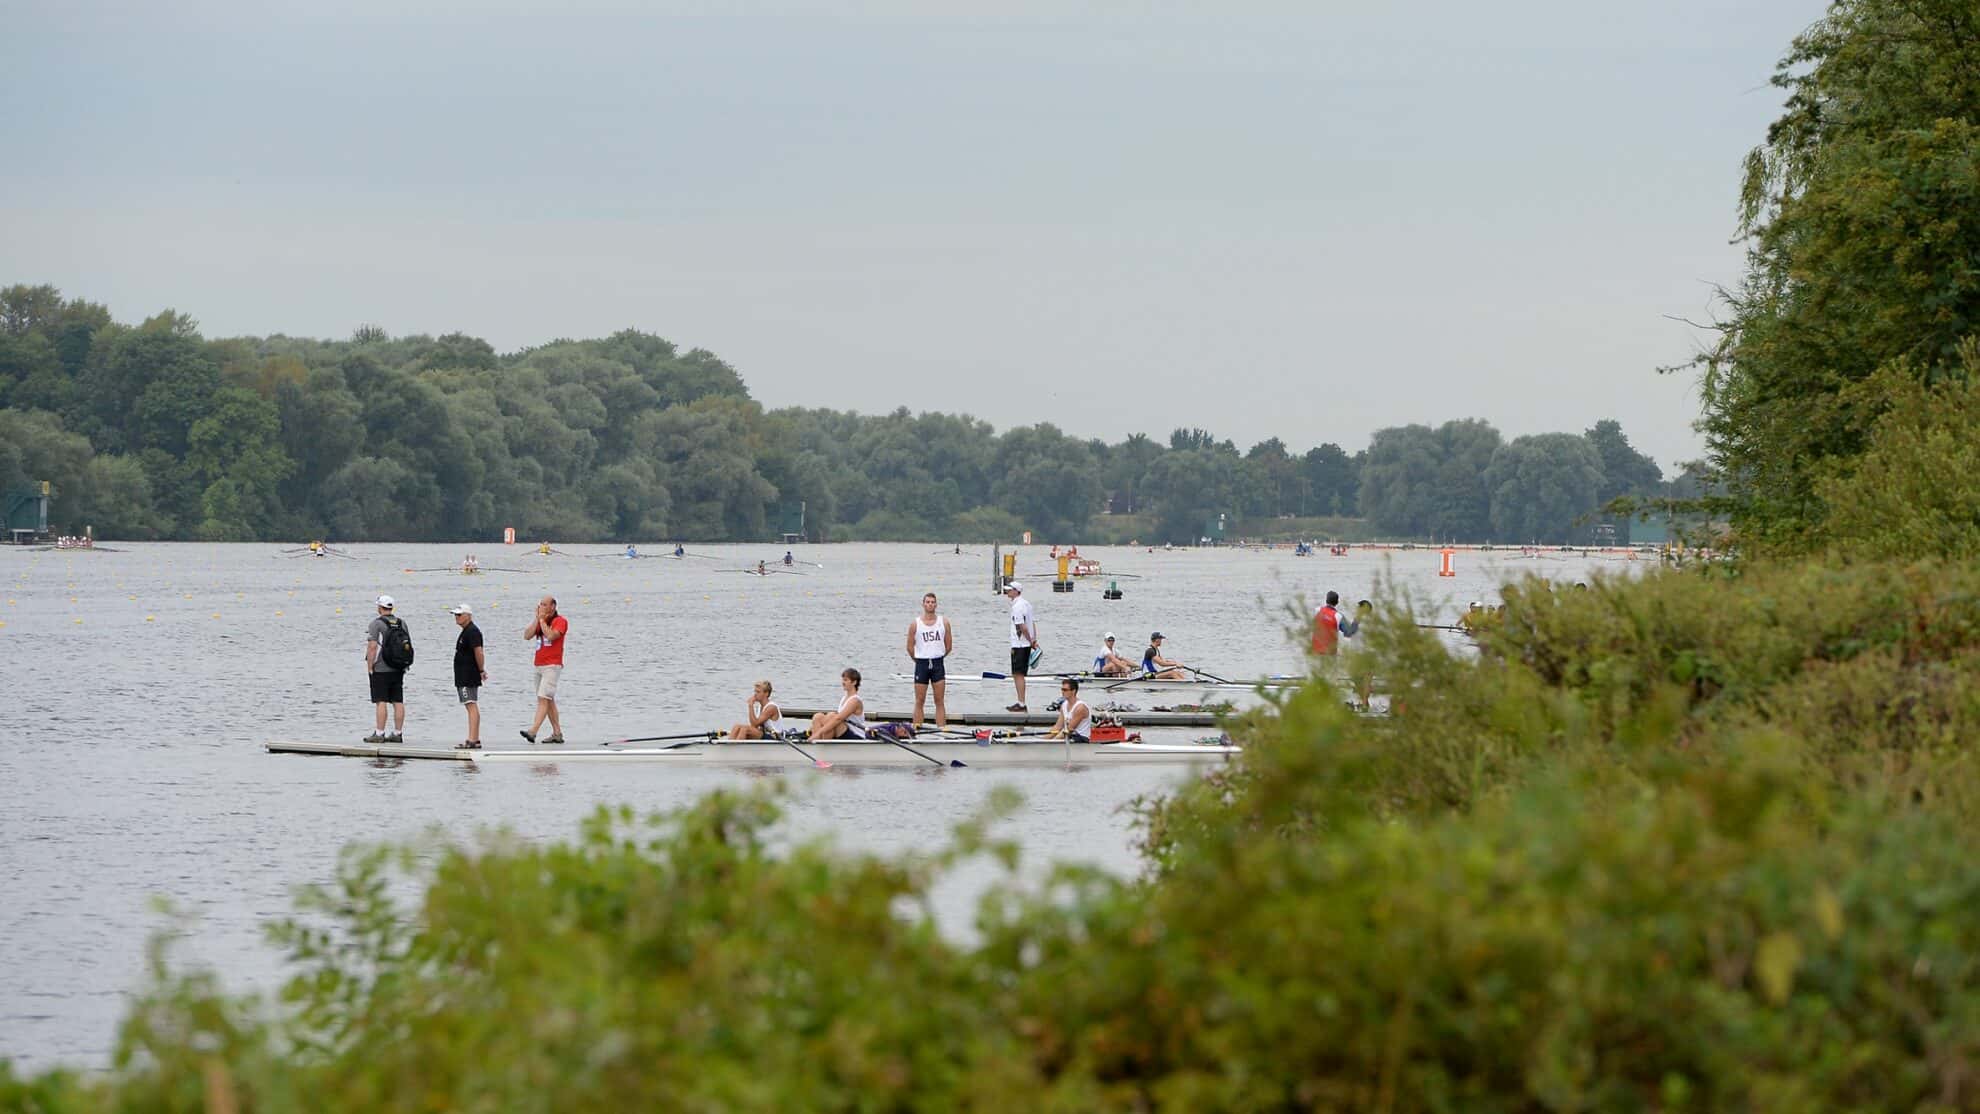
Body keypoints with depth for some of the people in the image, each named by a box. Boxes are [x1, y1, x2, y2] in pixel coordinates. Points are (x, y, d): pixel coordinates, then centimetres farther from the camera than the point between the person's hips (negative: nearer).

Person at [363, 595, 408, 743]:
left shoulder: (376, 623, -10)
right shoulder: (401, 623, 8)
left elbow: (372, 646, -15)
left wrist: (369, 668, -9)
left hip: (380, 669, -6)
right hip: (398, 670, 6)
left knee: (381, 702, -6)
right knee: (398, 702, 6)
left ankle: (379, 734, -8)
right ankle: (398, 733, 8)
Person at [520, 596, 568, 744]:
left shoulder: (560, 621, -6)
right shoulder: (539, 622, 17)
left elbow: (550, 635, -22)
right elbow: (527, 635, 4)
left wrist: (542, 619, -11)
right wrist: (537, 619, -1)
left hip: (552, 666, -8)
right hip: (539, 665, 9)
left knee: (543, 698, -16)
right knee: (548, 700, 9)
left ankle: (533, 732, -27)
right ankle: (557, 733, 14)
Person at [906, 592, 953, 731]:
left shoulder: (944, 623, 2)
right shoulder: (915, 624, -2)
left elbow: (949, 646, 9)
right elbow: (910, 647, 4)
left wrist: (937, 658, 11)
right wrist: (920, 660, 9)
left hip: (938, 664, 1)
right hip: (921, 664, -1)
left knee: (939, 701, 1)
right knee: (919, 701, 2)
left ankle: (942, 729, 0)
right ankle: (916, 729, 5)